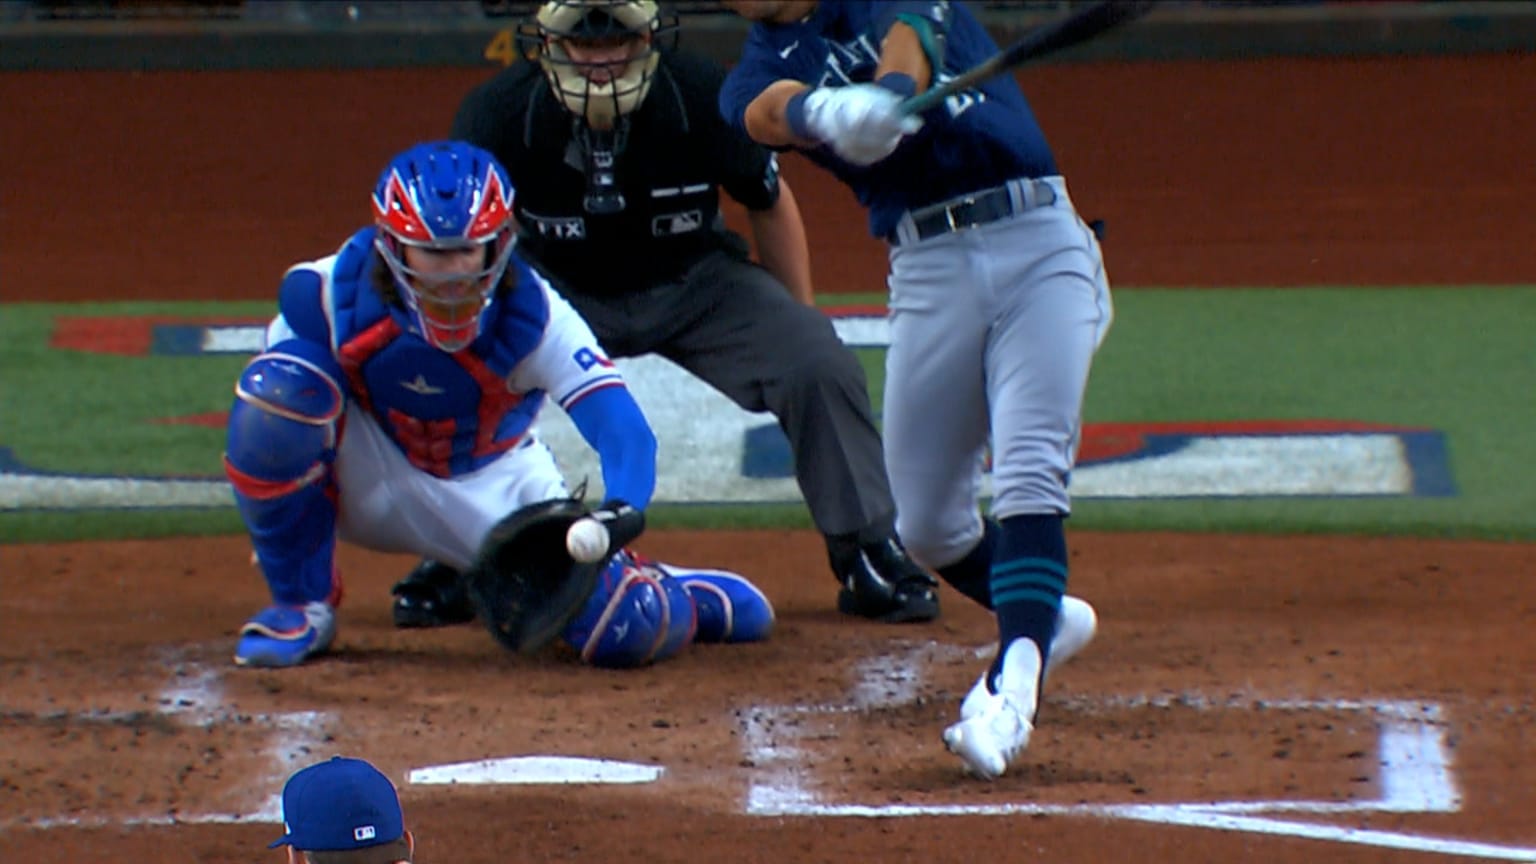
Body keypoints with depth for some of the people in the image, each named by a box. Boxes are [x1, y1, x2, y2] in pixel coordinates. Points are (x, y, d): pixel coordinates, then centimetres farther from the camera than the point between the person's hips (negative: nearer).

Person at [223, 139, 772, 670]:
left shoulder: (535, 317, -25)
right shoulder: (327, 293, -24)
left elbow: (621, 428, -36)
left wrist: (619, 511, -55)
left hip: (495, 486, 0)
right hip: (368, 483, 0)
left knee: (624, 630, -21)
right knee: (279, 385, -32)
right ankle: (301, 606, -13)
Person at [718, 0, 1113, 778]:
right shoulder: (756, 77, 9)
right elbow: (780, 110, -17)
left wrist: (891, 93, -39)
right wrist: (833, 114, -43)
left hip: (1041, 245, -3)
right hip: (928, 270, 3)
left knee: (1029, 473, -19)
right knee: (927, 525, 4)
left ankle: (1014, 680, -32)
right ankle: (1043, 618, 31)